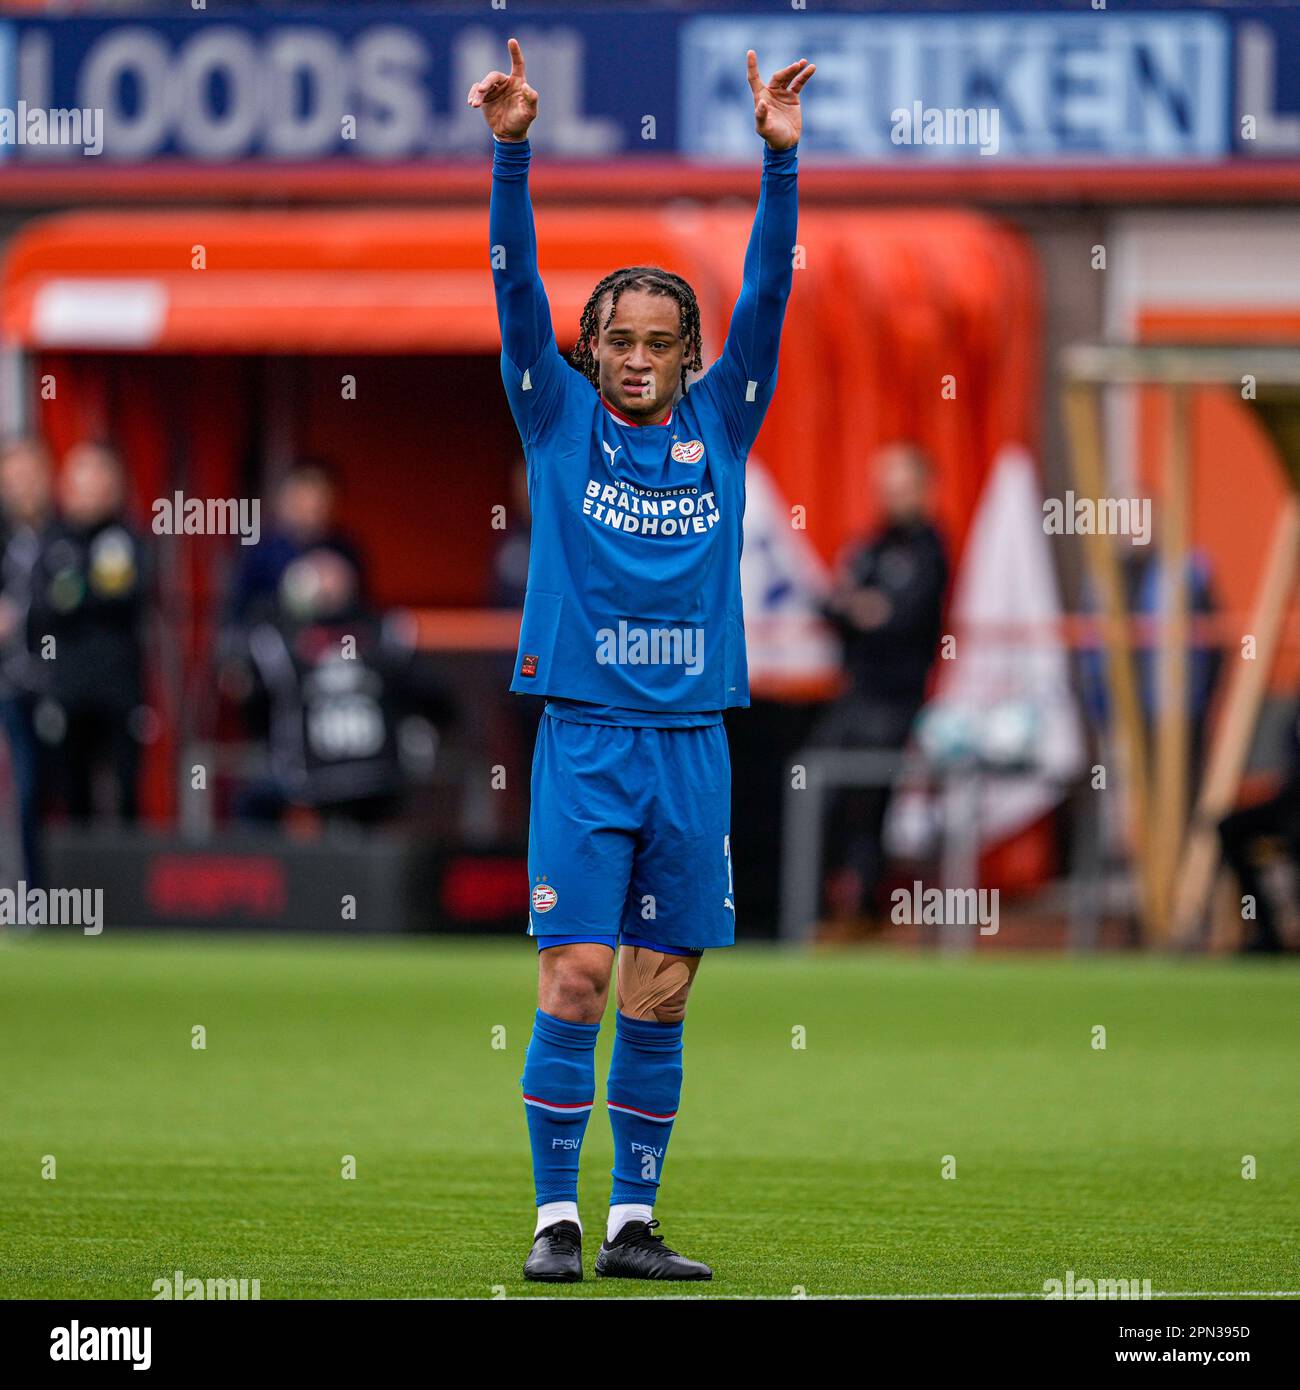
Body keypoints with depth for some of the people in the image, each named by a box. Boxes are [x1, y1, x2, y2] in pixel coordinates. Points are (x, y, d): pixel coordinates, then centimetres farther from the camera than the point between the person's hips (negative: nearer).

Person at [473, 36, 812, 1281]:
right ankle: (555, 1216, -2)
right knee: (573, 984, -6)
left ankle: (634, 1222, 11)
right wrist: (512, 151, -15)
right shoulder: (560, 421, 5)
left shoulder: (717, 428, 10)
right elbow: (517, 290, -4)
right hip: (585, 742, -3)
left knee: (659, 996, 5)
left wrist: (779, 161, -6)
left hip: (693, 745, 3)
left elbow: (766, 296, 4)